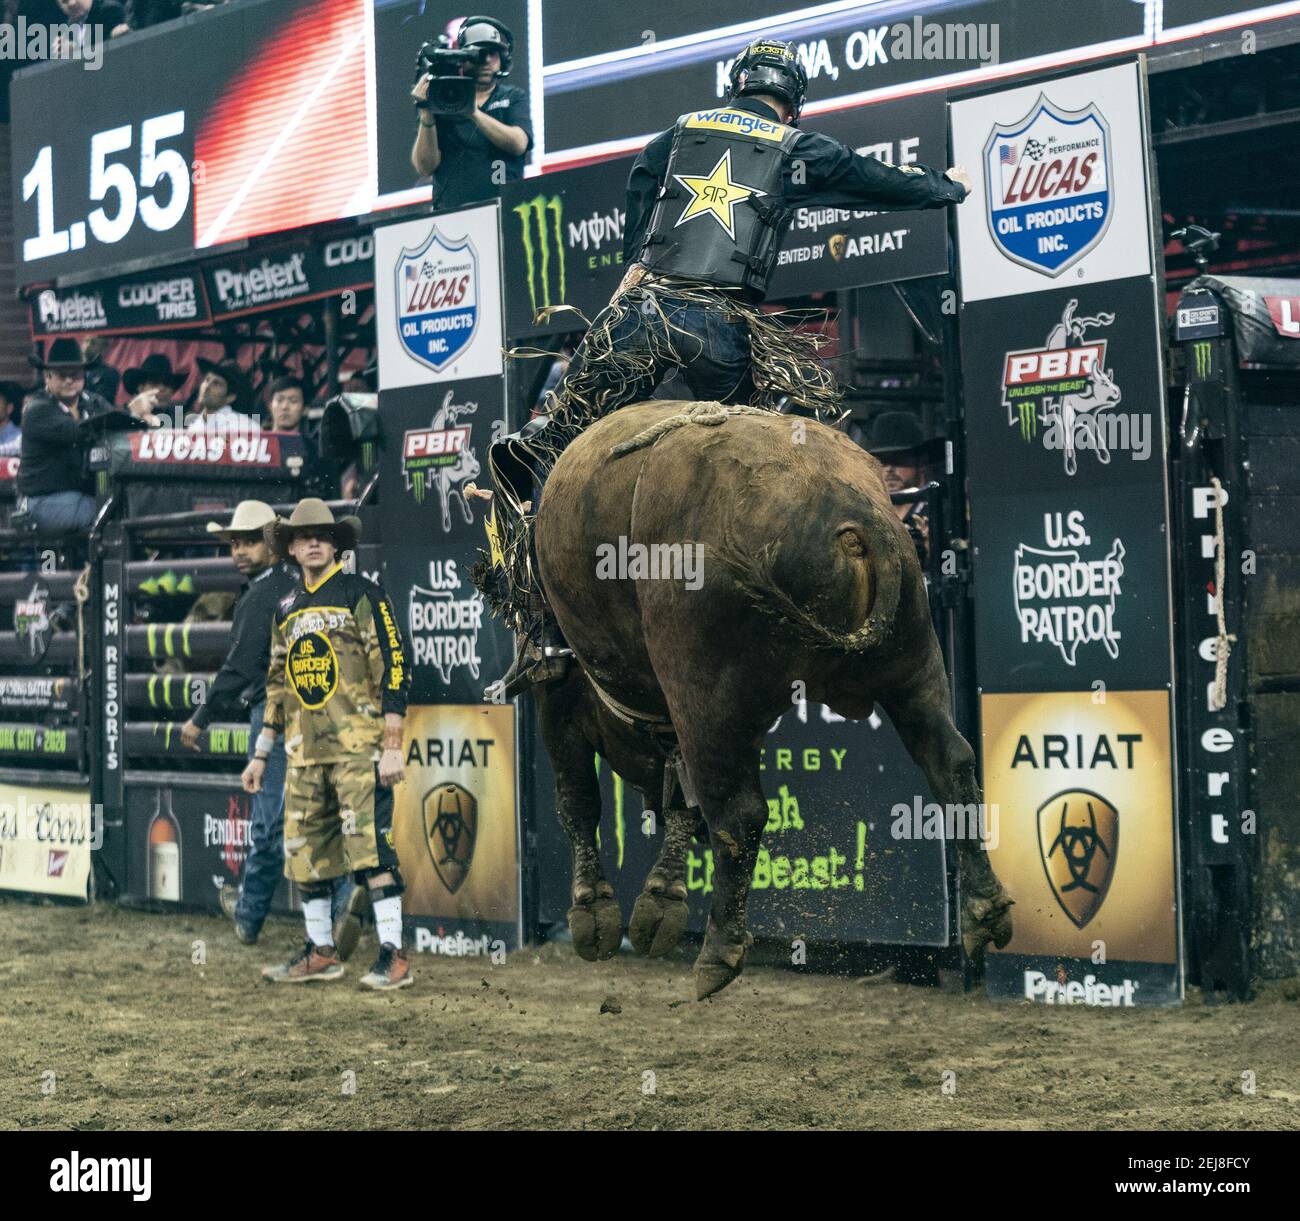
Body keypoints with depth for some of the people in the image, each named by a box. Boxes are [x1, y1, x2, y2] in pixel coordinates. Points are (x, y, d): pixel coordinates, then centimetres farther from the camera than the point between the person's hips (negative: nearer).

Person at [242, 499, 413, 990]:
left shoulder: (362, 595, -1)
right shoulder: (286, 612, 18)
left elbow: (393, 667, -7)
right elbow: (278, 687, 25)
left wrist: (392, 744, -13)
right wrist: (260, 755, 22)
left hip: (357, 746, -7)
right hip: (305, 752, 7)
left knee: (369, 845, -12)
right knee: (305, 851, 7)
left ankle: (393, 956, -10)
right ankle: (320, 952, 19)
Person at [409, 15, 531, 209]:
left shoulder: (514, 98, 14)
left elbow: (518, 144, -6)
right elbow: (425, 167, 2)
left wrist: (474, 113, -16)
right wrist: (426, 116, -12)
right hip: (451, 213, 0)